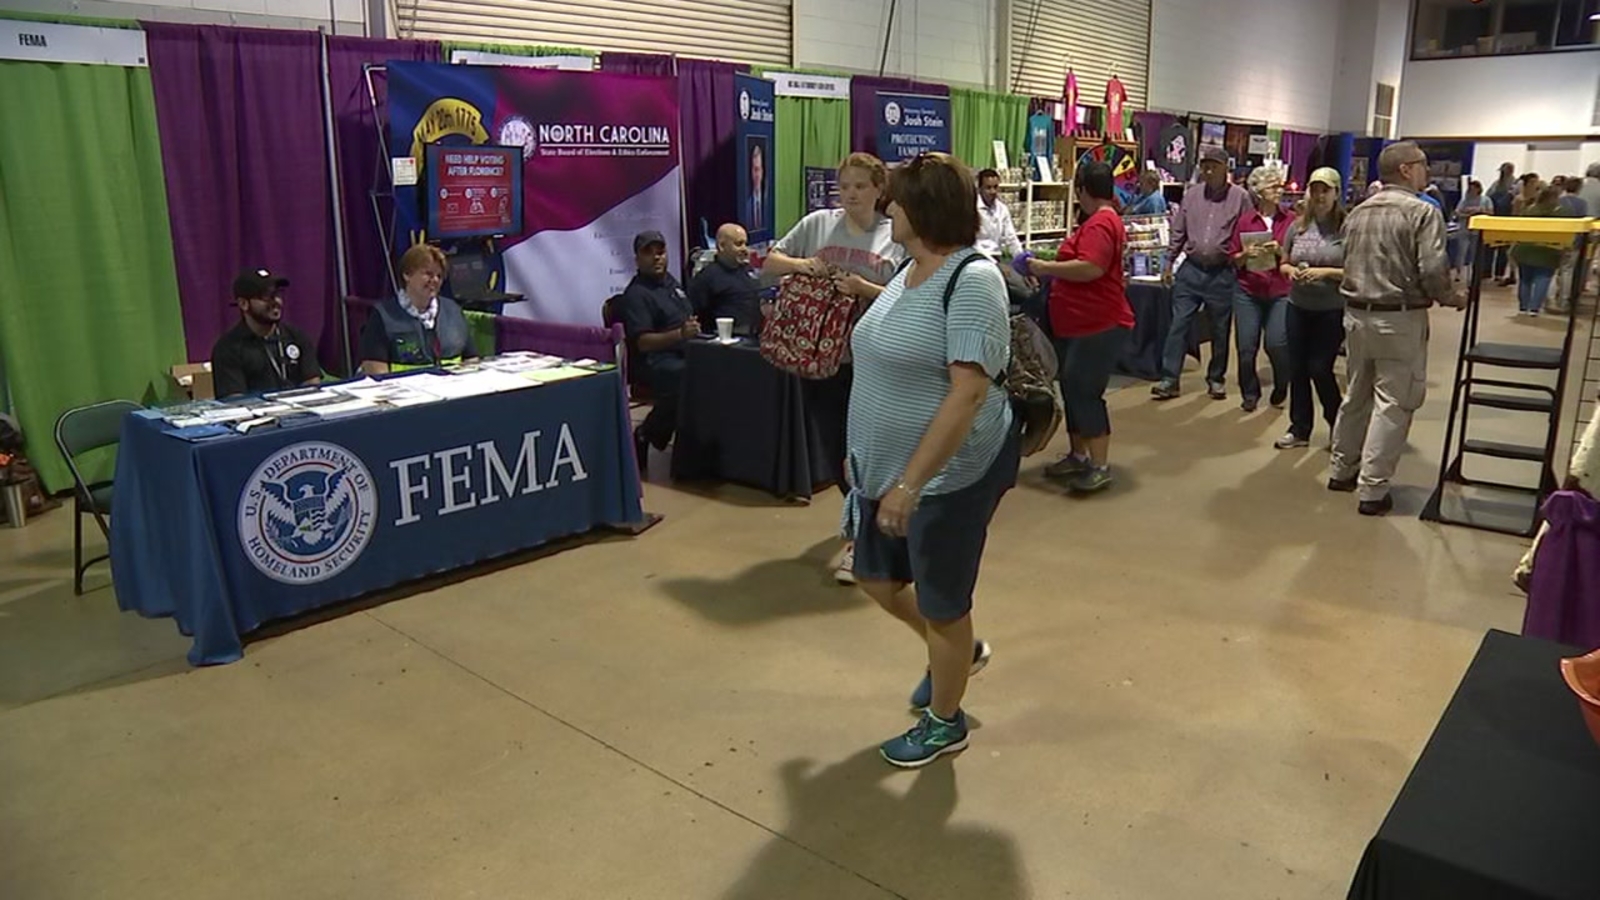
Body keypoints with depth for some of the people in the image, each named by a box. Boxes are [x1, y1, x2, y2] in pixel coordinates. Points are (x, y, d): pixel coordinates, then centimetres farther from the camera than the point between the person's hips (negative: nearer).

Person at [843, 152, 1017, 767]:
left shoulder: (971, 280, -21)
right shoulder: (912, 271, 7)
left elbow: (968, 392, -27)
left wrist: (911, 483, -29)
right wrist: (869, 459, 20)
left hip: (950, 474, -9)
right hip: (890, 466, 9)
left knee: (941, 603, 9)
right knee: (877, 579, 20)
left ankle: (944, 723, 33)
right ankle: (960, 652, 46)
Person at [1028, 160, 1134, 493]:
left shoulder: (1100, 224, -18)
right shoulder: (1100, 221, 17)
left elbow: (1091, 268, -30)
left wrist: (1045, 268, -20)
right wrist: (1051, 269, 19)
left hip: (1099, 325, -11)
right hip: (1078, 324, 11)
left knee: (1085, 391, -9)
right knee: (1072, 388, 14)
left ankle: (1100, 466, -2)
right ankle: (1079, 455, 25)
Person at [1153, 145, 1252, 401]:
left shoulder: (1240, 197, -3)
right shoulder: (1192, 194, 5)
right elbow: (1178, 232, 10)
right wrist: (1169, 262, 8)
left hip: (1222, 274, -2)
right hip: (1191, 269, 2)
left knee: (1220, 330, 9)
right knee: (1178, 324, -2)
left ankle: (1216, 379, 22)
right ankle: (1169, 379, 1)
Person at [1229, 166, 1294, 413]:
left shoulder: (1290, 221, 2)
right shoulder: (1245, 221, 3)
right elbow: (1233, 259, 6)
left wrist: (1280, 251, -15)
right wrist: (1246, 255, -14)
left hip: (1280, 293, -1)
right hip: (1248, 292, 1)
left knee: (1277, 344, -9)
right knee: (1246, 347, 0)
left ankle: (1281, 386, 20)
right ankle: (1249, 394, 20)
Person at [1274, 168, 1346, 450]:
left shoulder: (1347, 228, -9)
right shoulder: (1298, 226, 4)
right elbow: (1283, 264, 13)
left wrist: (1326, 272, -20)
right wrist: (1291, 271, -8)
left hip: (1332, 311, -4)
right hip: (1298, 308, 5)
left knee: (1320, 369, -2)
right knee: (1297, 368, 10)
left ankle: (1338, 426, 19)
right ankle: (1299, 429, 23)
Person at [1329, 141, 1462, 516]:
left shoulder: (1358, 212, 10)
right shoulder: (1422, 212, -11)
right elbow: (1432, 271, -17)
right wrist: (1450, 298, 0)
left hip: (1357, 313, 7)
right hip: (1400, 318, -7)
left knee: (1356, 395, 19)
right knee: (1393, 403, -1)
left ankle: (1343, 470, 30)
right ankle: (1372, 490, -1)